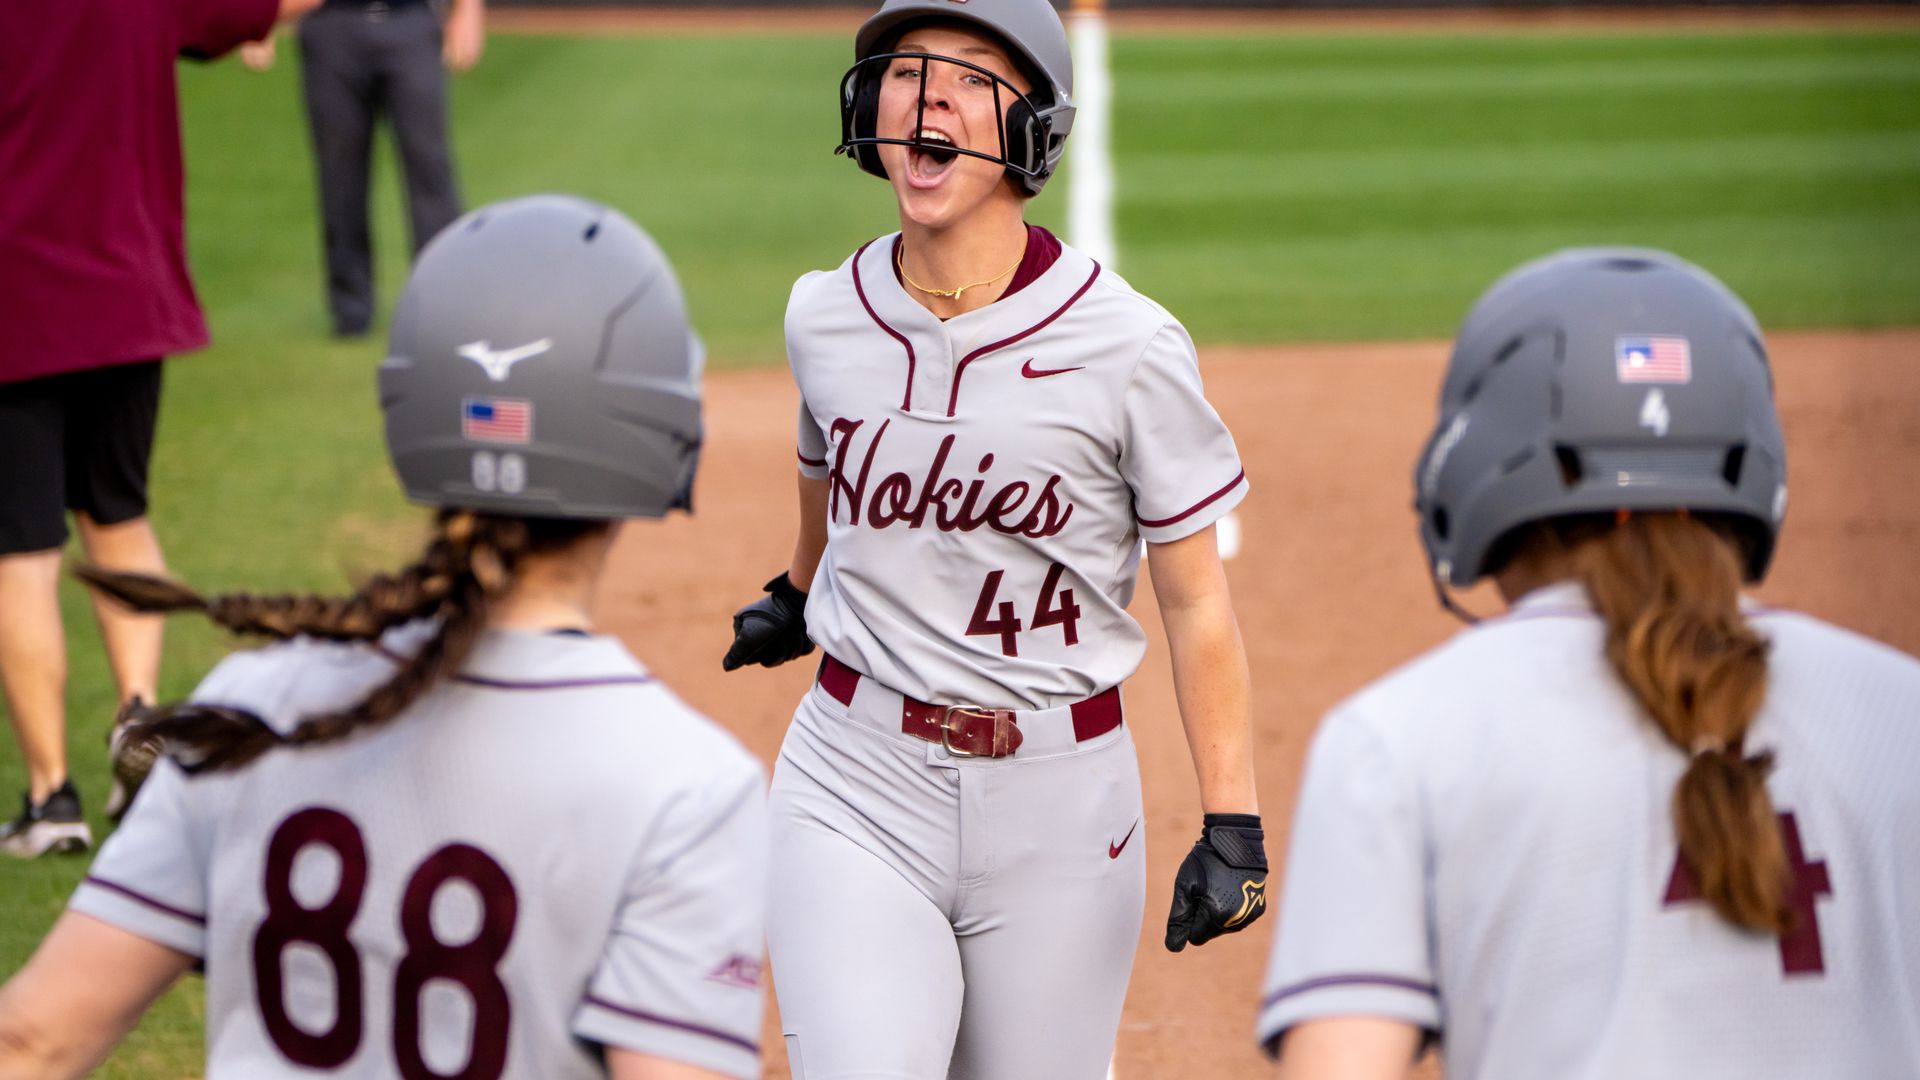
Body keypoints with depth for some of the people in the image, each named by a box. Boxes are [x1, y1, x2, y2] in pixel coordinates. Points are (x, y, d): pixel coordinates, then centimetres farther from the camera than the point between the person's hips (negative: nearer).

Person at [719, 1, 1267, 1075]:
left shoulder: (1129, 345, -11)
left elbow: (1198, 602, -6)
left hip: (1057, 796, -2)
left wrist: (1233, 823, -12)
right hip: (856, 784, 2)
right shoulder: (824, 317, 0)